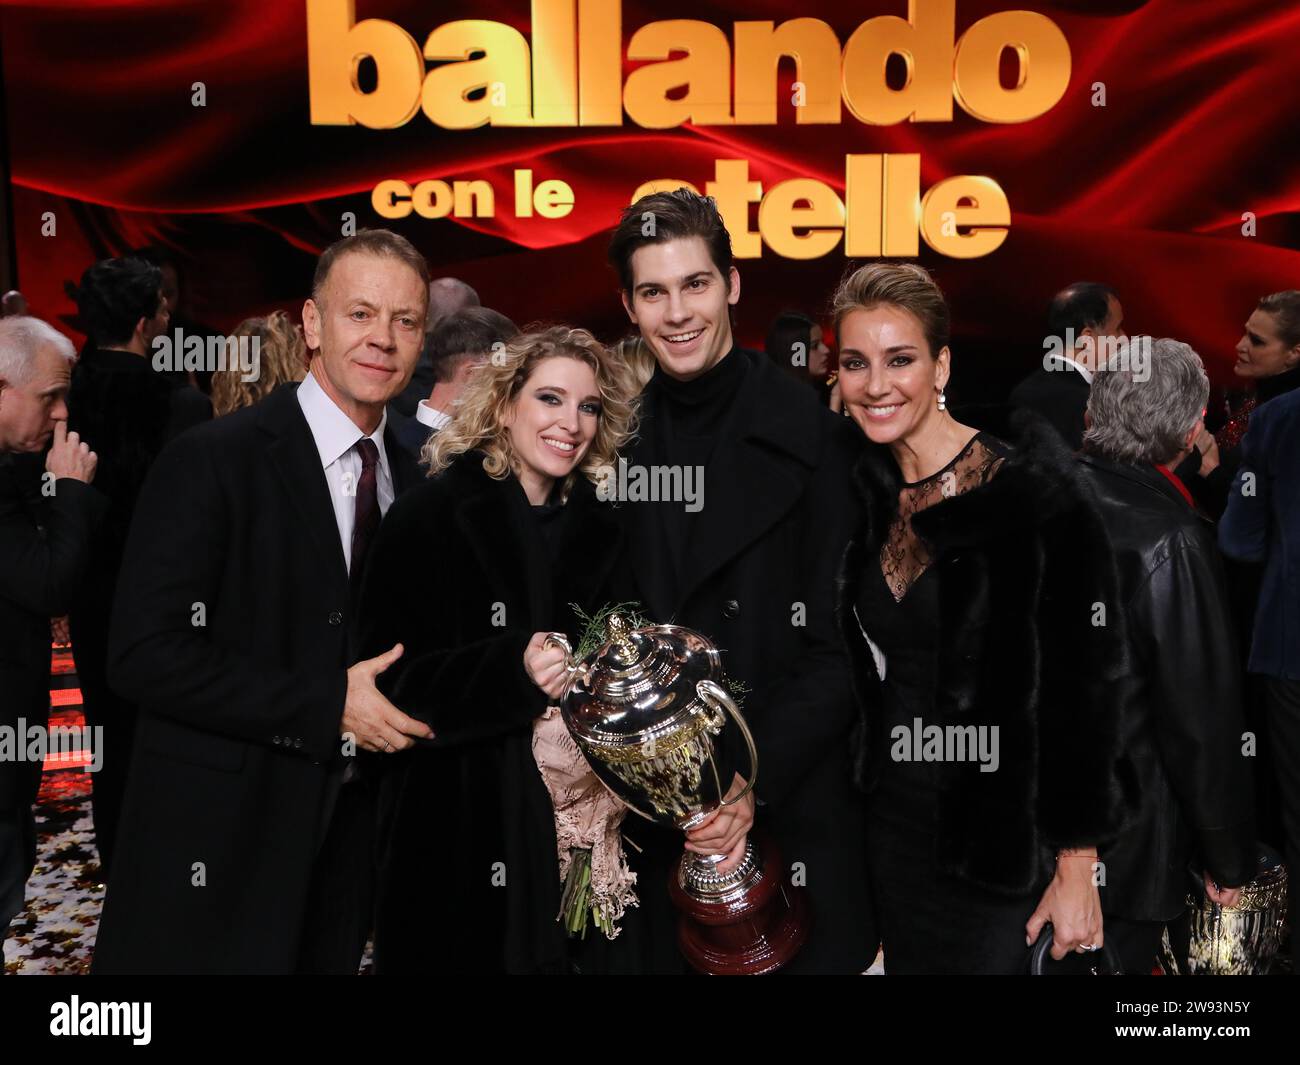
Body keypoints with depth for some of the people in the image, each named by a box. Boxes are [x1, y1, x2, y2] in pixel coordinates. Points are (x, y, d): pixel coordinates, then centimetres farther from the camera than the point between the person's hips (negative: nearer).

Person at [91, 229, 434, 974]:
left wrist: (398, 704, -3)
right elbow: (145, 653, -19)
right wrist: (327, 706, -20)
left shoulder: (411, 482, 6)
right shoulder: (212, 460, -13)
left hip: (346, 842, 5)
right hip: (218, 846, -5)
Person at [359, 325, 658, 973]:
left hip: (579, 818, 5)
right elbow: (391, 680, -13)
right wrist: (515, 671, -26)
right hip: (464, 831, -4)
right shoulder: (433, 515, -8)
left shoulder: (597, 531, 8)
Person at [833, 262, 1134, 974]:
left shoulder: (1036, 497, -18)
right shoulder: (870, 495, 1)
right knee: (907, 965, 20)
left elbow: (1086, 688, -16)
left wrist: (1077, 869, -15)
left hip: (999, 831, -5)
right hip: (892, 819, 6)